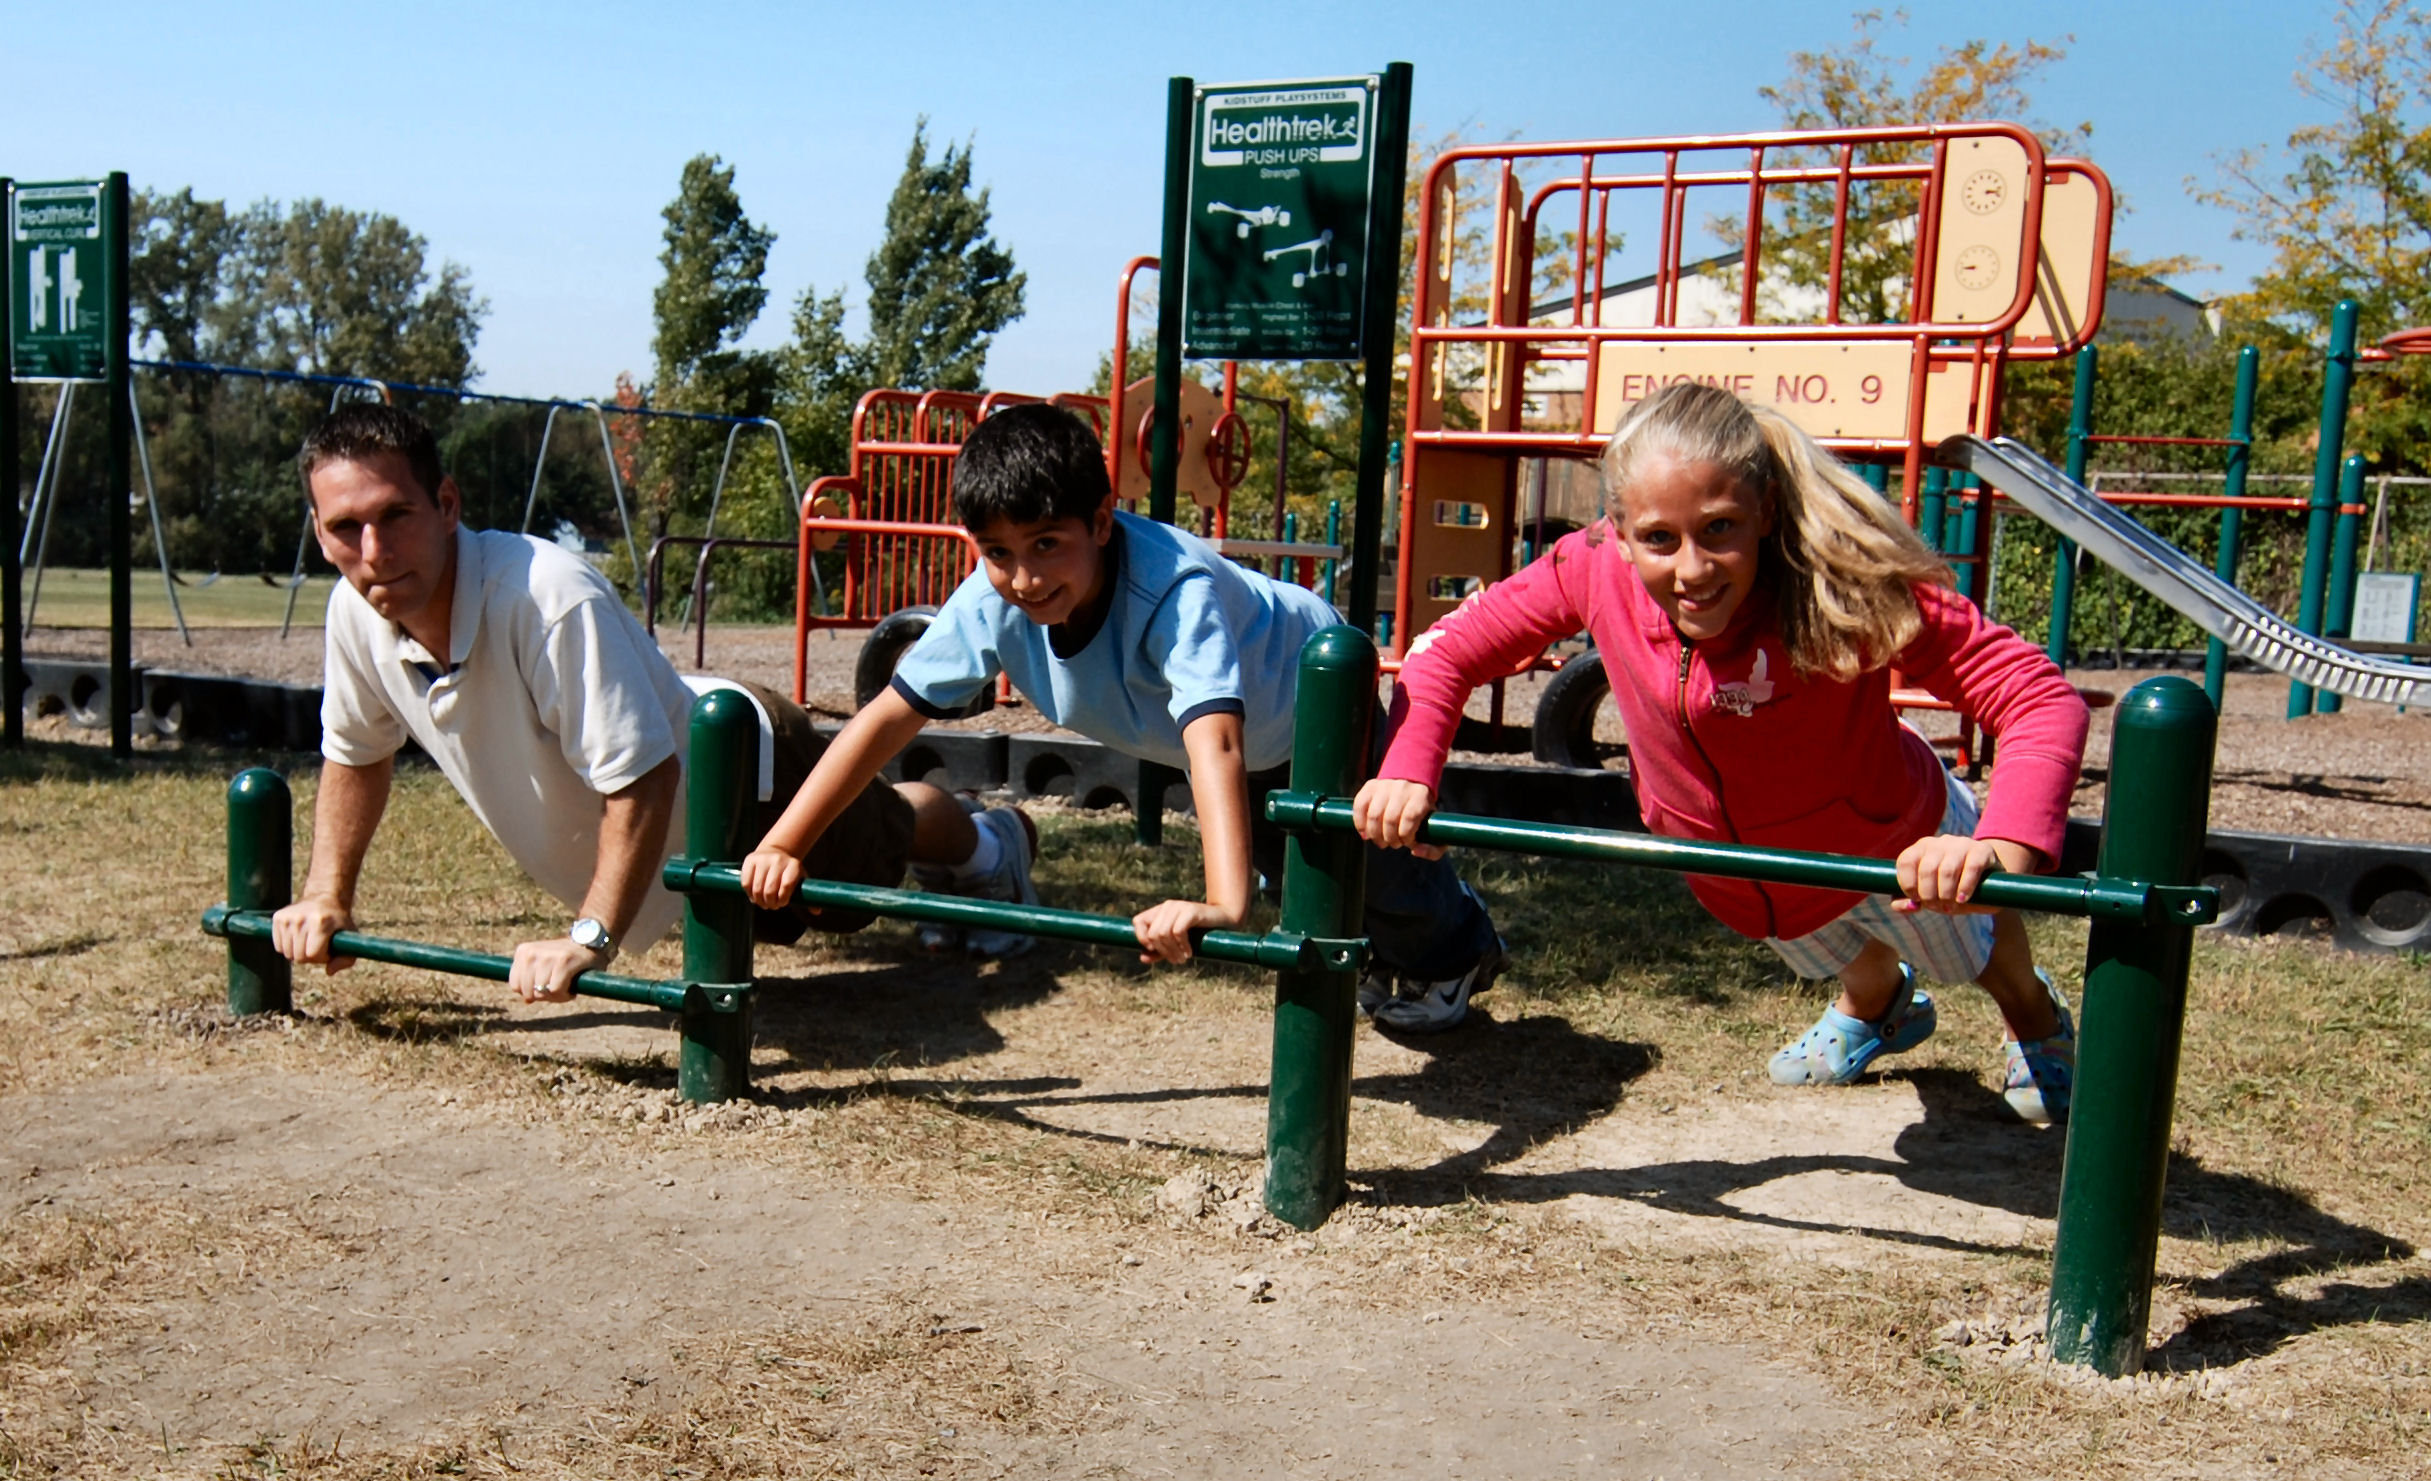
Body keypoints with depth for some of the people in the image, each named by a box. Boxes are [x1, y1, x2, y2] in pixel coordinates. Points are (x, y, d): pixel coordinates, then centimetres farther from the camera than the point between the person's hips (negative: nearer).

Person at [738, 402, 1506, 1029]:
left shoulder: (1178, 589, -48)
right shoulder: (993, 600, -31)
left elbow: (1215, 740, -61)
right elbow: (889, 716, -26)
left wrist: (1223, 906, -75)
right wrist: (782, 845, -32)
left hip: (1311, 703, -5)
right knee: (1285, 864, 22)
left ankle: (1454, 944, 40)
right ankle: (1379, 952, 55)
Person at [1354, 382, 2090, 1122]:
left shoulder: (1845, 586, -41)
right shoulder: (1597, 568, -32)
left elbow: (2044, 700, -43)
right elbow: (1449, 649, -20)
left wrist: (2002, 849, -61)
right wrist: (1406, 774, -37)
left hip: (1895, 840, -3)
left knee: (1972, 947, 32)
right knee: (1848, 958, 38)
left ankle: (2037, 1015, 70)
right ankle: (1875, 1007, 76)